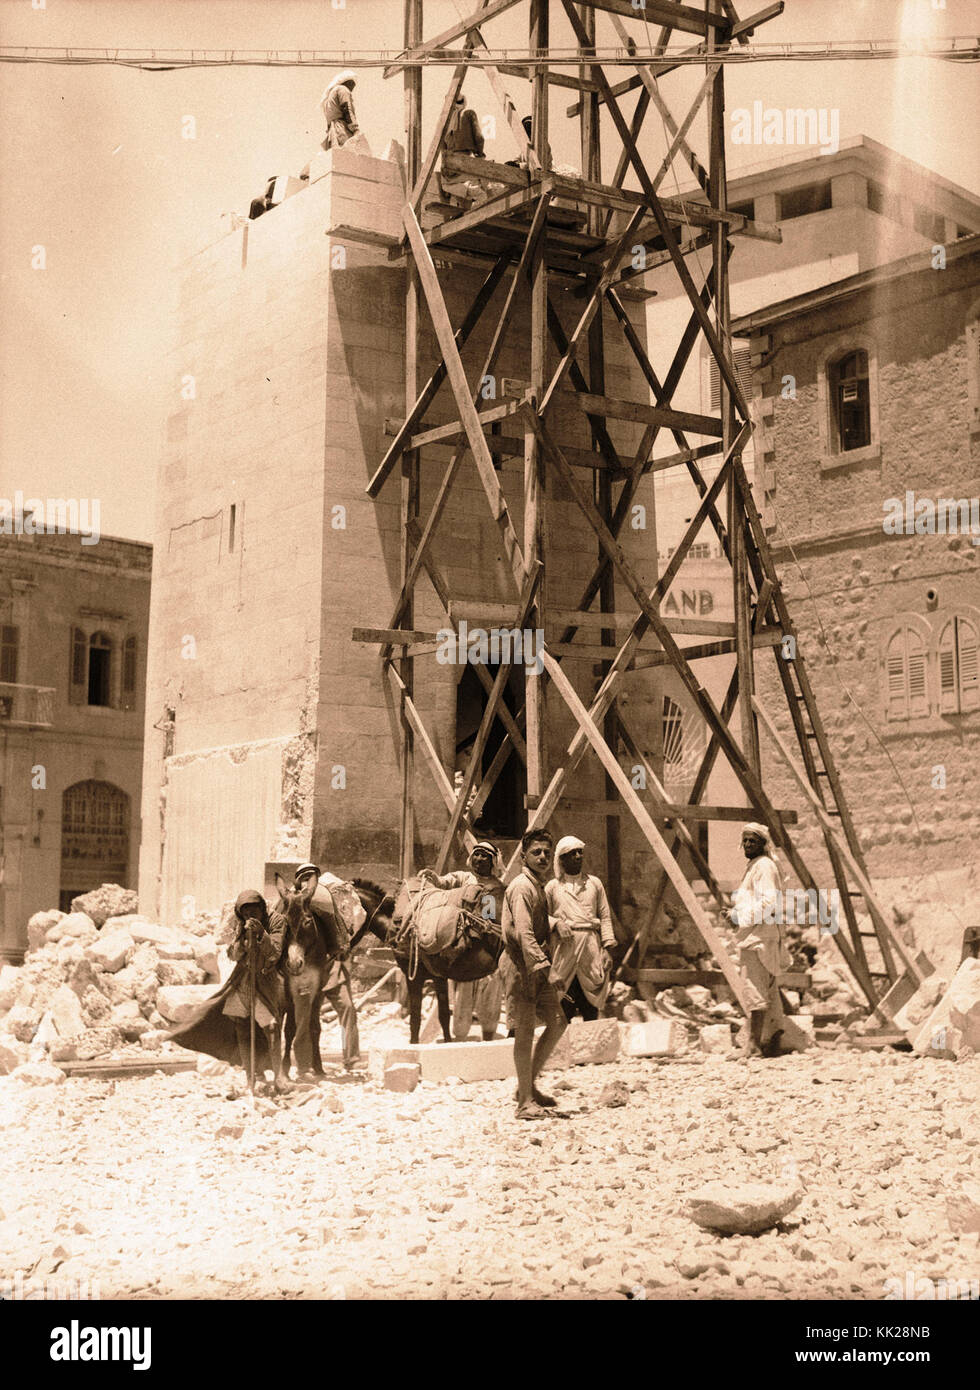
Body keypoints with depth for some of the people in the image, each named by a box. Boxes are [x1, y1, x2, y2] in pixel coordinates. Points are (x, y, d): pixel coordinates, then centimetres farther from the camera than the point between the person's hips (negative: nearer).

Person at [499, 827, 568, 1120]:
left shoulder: (539, 886, 16)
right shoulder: (521, 887, -14)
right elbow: (524, 933, -24)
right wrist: (546, 967, -30)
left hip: (536, 965, 10)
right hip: (520, 964, -9)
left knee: (557, 1022, 9)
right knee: (525, 1031, -7)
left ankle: (529, 1085, 19)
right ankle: (525, 1102, -2)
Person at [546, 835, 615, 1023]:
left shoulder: (594, 883, 13)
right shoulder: (552, 886, 9)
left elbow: (605, 917, 11)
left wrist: (607, 948, 2)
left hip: (591, 946, 2)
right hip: (564, 949, -1)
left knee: (591, 1007, 1)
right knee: (564, 1006, -4)